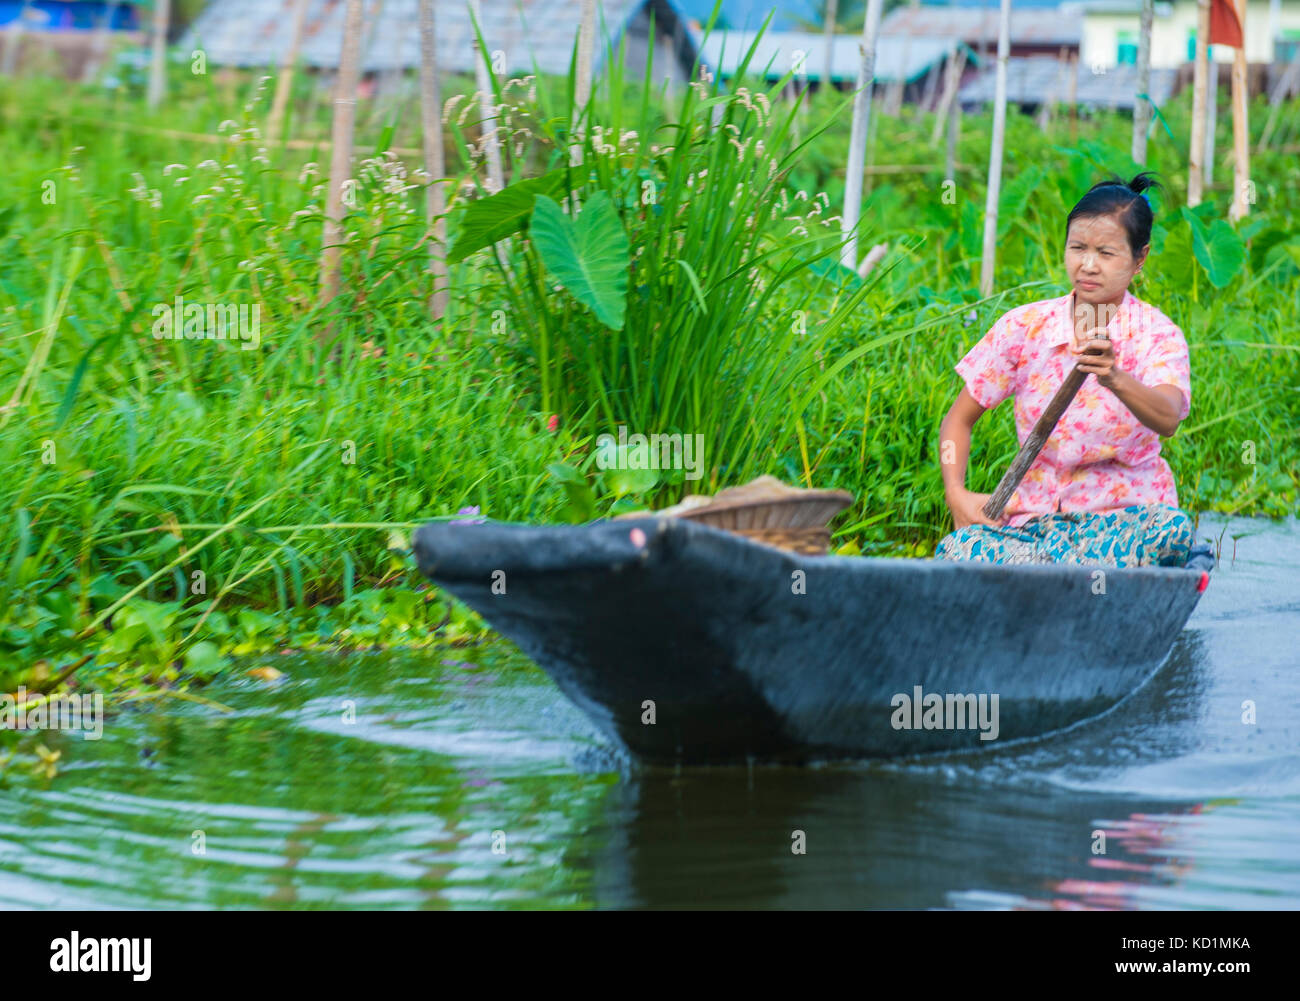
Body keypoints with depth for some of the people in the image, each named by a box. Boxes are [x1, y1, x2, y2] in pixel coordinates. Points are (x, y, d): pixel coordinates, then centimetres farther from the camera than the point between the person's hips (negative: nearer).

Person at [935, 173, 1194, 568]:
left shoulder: (1157, 336, -4)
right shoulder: (1025, 327, 3)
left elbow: (1168, 419, -25)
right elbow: (959, 419, 11)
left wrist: (1114, 378, -46)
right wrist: (956, 493, -7)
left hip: (1125, 516, -2)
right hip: (1034, 516, 2)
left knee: (1170, 529, -39)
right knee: (957, 550, -32)